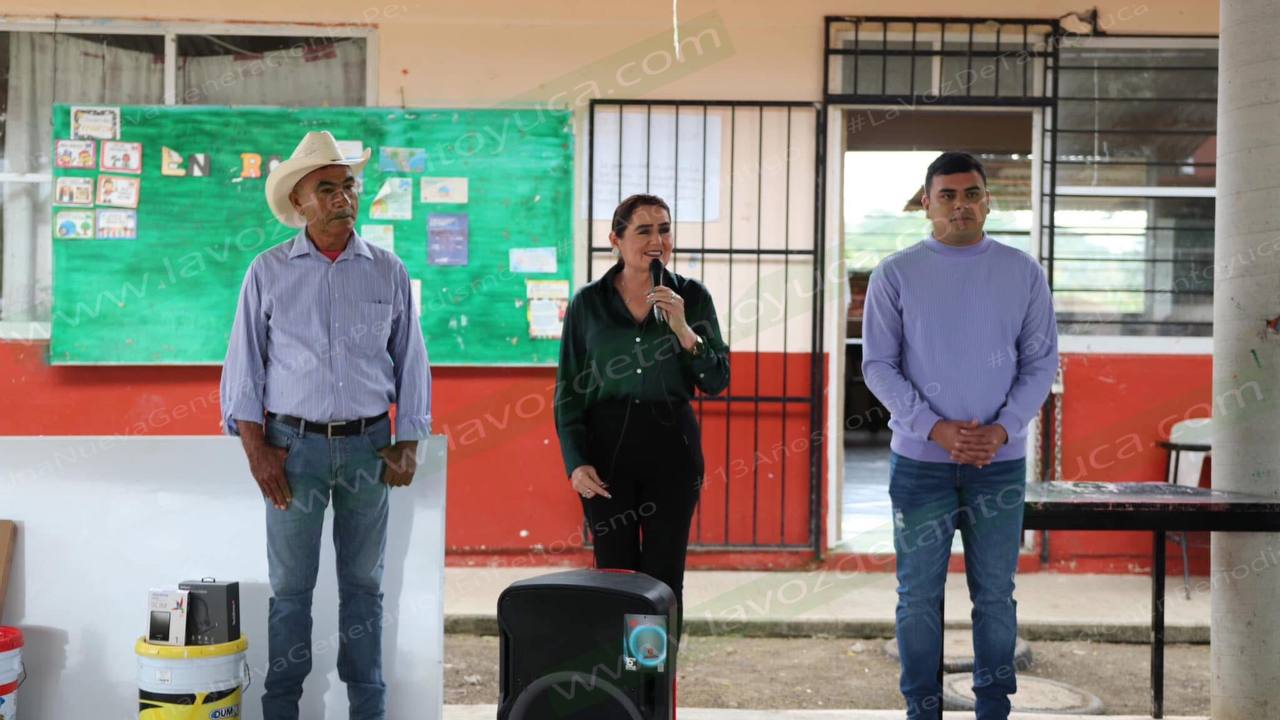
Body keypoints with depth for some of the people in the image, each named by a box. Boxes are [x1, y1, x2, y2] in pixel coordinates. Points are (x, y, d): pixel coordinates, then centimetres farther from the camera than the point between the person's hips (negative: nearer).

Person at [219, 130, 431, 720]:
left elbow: (411, 363, 9)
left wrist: (408, 445, 3)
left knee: (363, 583, 9)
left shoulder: (388, 272, 5)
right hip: (294, 444, -1)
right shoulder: (269, 272, 2)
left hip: (368, 446, 1)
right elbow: (244, 366, 3)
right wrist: (256, 449, -5)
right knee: (291, 586, 5)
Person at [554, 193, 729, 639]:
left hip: (672, 446, 0)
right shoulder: (589, 302, 2)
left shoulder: (691, 297, 3)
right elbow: (567, 390, 4)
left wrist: (684, 329, -15)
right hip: (606, 446, 0)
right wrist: (575, 463, -5)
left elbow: (716, 383, -2)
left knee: (664, 577, 3)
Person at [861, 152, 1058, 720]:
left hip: (1000, 459, 1)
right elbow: (878, 365, -2)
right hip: (920, 460, -1)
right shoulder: (896, 275, 0)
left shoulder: (1023, 273, 5)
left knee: (995, 594, 8)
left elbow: (1041, 361, 5)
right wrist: (935, 429, -13)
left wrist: (1003, 429, -10)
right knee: (919, 596, 4)